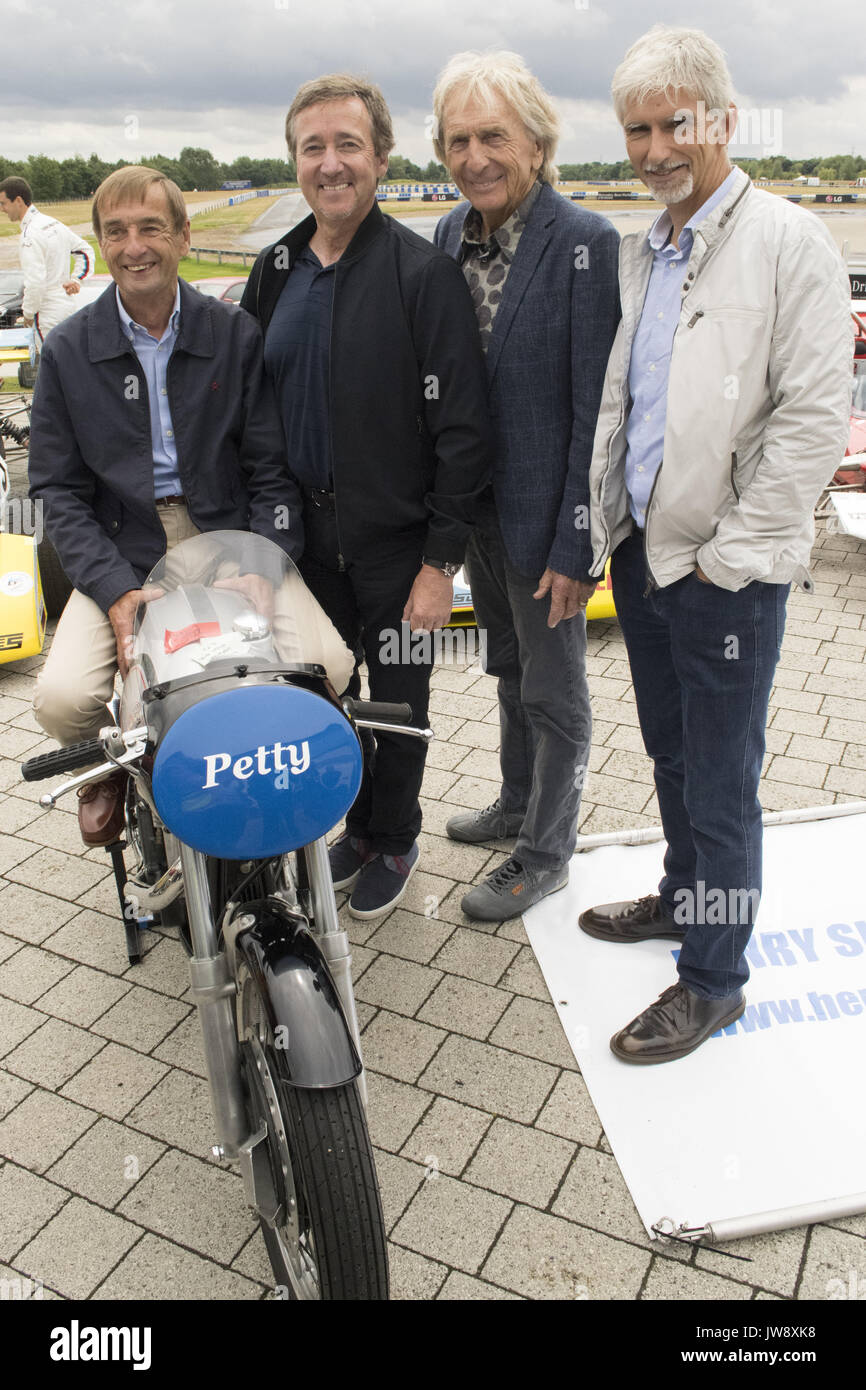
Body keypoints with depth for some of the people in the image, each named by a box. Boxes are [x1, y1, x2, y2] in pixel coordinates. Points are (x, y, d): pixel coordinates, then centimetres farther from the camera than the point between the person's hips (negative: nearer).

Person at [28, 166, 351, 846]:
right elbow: (60, 490, 2)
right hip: (122, 555, 0)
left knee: (328, 662, -23)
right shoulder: (68, 350, 4)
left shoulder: (237, 335, 4)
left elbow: (273, 468, 3)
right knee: (63, 700, -23)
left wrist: (265, 568, -14)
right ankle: (108, 766, 16)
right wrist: (116, 591, -14)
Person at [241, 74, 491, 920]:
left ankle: (394, 841, 32)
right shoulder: (276, 270, 7)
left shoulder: (423, 272, -11)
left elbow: (462, 430, -14)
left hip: (395, 539, -5)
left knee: (397, 696, 10)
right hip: (305, 532, 5)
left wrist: (441, 562, -17)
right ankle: (355, 825, 37)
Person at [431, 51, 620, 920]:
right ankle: (518, 801, 44)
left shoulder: (585, 244, -16)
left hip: (543, 513, -6)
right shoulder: (450, 235, 4)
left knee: (554, 691, 9)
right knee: (508, 669, 22)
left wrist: (575, 547, -19)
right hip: (475, 503, 7)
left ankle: (545, 854, 27)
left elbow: (597, 410, -18)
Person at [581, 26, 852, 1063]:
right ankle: (683, 896, 41)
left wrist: (726, 555, -14)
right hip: (640, 550, 7)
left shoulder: (789, 243, -9)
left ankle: (713, 978, 21)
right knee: (670, 753, 20)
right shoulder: (636, 253, 11)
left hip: (727, 573, -6)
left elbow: (815, 420, -14)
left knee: (721, 782, 3)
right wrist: (601, 533, 9)